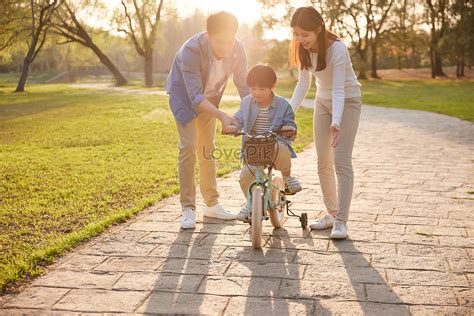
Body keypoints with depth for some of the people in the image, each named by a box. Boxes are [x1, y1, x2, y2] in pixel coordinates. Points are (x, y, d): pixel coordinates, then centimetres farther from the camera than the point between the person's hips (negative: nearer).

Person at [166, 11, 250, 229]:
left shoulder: (237, 50, -25)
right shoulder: (191, 50, -37)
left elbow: (244, 87, -18)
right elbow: (195, 97, -39)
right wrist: (222, 117, -50)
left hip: (210, 95, 4)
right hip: (184, 93, -4)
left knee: (207, 148, 10)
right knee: (188, 146, -14)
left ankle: (212, 204, 20)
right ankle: (188, 209, -7)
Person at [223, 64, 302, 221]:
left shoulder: (282, 105, -1)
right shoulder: (247, 102, 8)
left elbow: (290, 124, 1)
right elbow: (239, 118, 5)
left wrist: (289, 128, -23)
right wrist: (233, 126, -17)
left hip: (276, 144, -3)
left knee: (280, 150, -40)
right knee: (245, 177, -12)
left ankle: (287, 176, -7)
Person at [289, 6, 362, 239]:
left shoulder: (337, 49, -27)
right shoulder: (304, 49, -8)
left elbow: (338, 90, -31)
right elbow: (303, 84, -2)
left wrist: (336, 123, -43)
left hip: (347, 101, -6)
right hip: (322, 101, 6)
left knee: (341, 162, -13)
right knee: (323, 162, 7)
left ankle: (341, 221, -8)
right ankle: (331, 213, 20)